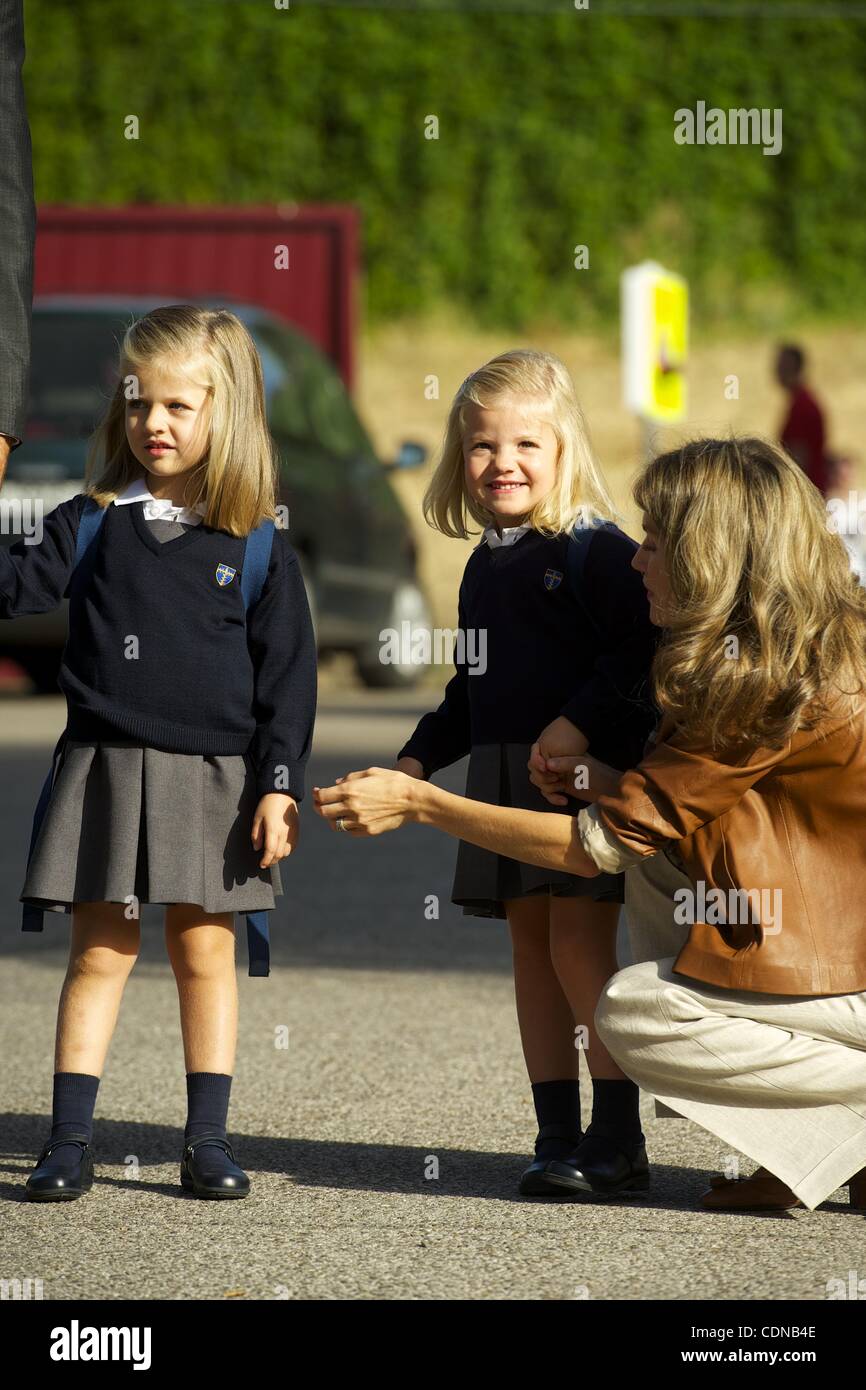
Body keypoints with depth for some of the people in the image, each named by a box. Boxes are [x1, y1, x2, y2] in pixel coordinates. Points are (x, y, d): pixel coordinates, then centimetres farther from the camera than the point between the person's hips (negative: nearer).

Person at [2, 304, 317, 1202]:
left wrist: (279, 785, -4)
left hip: (214, 774, 0)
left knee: (205, 950, 6)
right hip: (105, 767, 1)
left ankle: (207, 1142, 13)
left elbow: (287, 672, 1)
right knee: (100, 950, 3)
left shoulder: (255, 544, 1)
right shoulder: (92, 524, 5)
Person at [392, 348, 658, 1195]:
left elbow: (642, 650, -18)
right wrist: (420, 757, 19)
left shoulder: (594, 551, -9)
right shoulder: (485, 565, 16)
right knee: (531, 947, 8)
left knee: (579, 942, -11)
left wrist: (584, 721, -27)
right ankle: (557, 1136, 14)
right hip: (502, 778, 8)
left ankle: (618, 1133, -5)